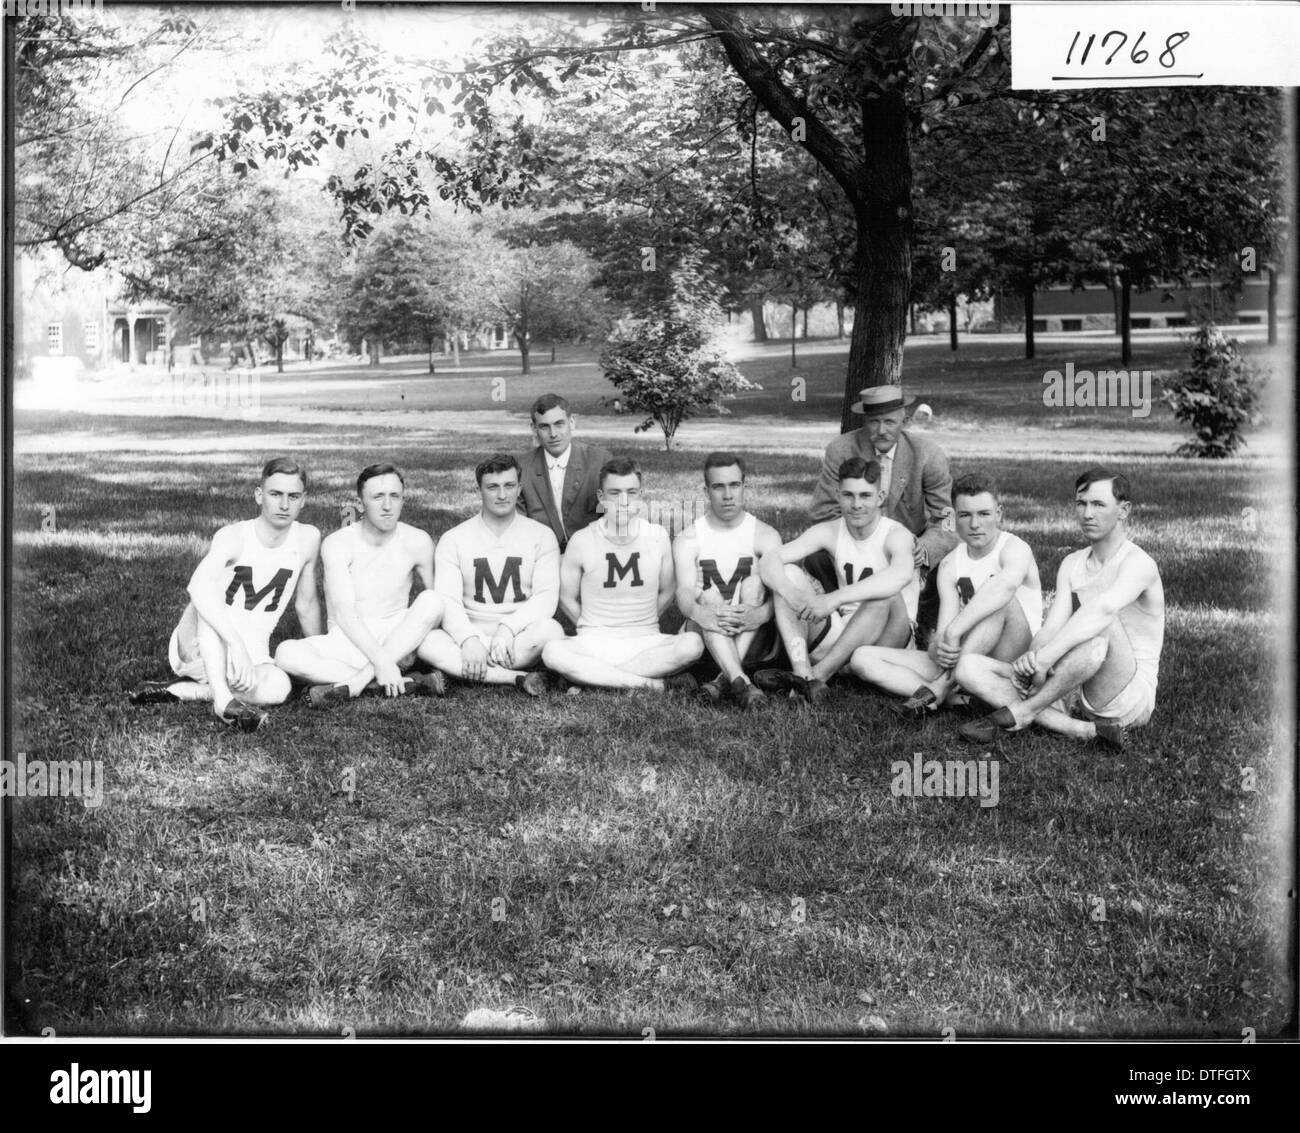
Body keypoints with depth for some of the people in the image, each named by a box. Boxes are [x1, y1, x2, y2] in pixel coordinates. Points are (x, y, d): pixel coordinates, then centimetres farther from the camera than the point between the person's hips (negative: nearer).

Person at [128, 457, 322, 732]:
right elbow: (198, 588, -38)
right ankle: (221, 697, -41)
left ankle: (177, 691, -19)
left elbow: (306, 604, 11)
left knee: (278, 687, -32)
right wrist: (236, 642, -49)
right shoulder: (233, 537, -18)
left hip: (248, 658, 3)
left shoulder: (307, 539, -4)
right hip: (194, 649, -3)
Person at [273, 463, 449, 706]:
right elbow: (343, 613, -23)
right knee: (286, 653, -29)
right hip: (349, 639, -1)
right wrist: (381, 660, -35)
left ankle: (353, 686, -31)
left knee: (431, 601, -28)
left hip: (400, 637, 1)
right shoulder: (337, 544, -12)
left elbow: (436, 597, 7)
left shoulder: (417, 542, -5)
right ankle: (406, 683, -34)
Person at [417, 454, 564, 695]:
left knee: (550, 630, -34)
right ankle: (517, 678, -31)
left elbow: (546, 596, -7)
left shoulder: (541, 535, 4)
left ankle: (464, 672, -26)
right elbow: (446, 600, -6)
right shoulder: (454, 539, 5)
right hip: (471, 633, 1)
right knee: (427, 642, -31)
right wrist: (468, 639, -25)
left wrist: (508, 628, -24)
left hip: (521, 635, -1)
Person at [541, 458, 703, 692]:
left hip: (646, 643, 1)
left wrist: (640, 626, 10)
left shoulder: (657, 537, 1)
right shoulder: (582, 541, -3)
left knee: (693, 644, -30)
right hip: (594, 644, -1)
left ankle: (590, 677, -23)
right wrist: (594, 631, 4)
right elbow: (567, 598, 7)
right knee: (552, 652, -35)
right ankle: (656, 684, -30)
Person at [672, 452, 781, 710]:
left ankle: (726, 678, -39)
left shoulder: (765, 536, 3)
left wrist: (760, 614, -38)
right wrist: (701, 613, -40)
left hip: (752, 640, 1)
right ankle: (740, 681, -51)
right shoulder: (688, 540, 3)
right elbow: (684, 593, -14)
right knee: (709, 594, -28)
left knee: (755, 579, -23)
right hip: (703, 637, 0)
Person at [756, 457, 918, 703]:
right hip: (842, 633, 4)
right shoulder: (829, 532, 0)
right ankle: (803, 674, -30)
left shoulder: (896, 535, -13)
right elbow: (769, 561, -10)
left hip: (888, 639, -4)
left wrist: (835, 598, -46)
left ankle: (818, 675, -34)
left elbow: (901, 574, -38)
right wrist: (791, 594, -33)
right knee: (788, 574, -11)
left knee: (886, 595, -34)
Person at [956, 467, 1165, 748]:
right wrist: (1032, 659, -25)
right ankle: (1084, 730, -26)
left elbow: (1103, 609, -33)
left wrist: (1043, 659, -43)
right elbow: (1051, 629, -1)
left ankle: (1019, 712, -26)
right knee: (969, 667, -11)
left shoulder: (1139, 564, -11)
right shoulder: (1072, 564, 13)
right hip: (1075, 693, 7)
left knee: (1102, 626, -38)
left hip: (1130, 695, -7)